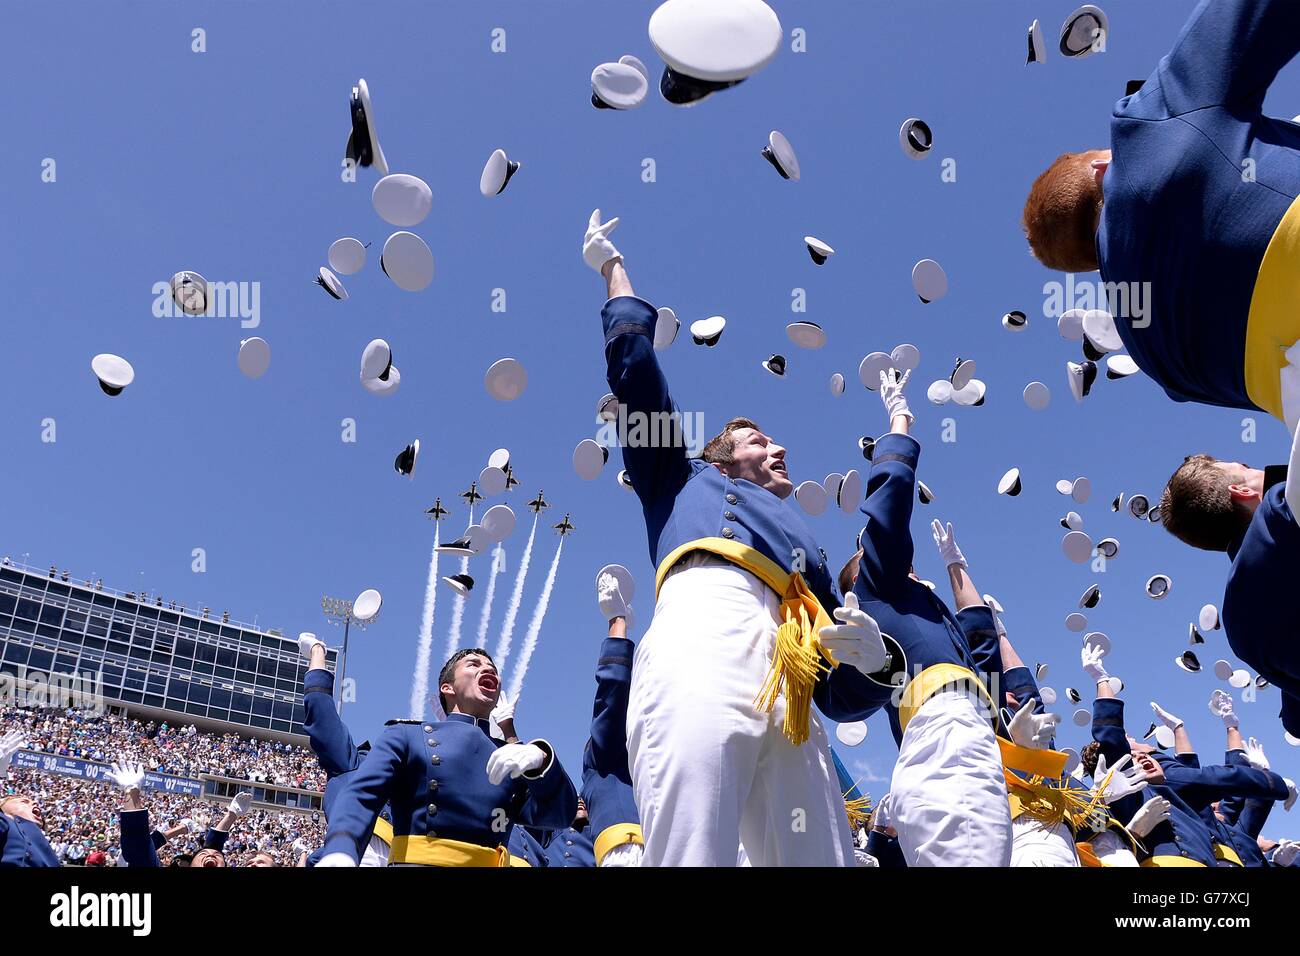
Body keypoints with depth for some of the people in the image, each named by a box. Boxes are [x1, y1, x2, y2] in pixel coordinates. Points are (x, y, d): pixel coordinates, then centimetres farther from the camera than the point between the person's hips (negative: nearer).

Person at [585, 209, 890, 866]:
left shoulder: (806, 549, 41)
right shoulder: (685, 479, 35)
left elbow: (844, 698, 31)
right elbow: (633, 359, 32)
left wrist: (866, 660, 9)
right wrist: (612, 267, 44)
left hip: (788, 689, 4)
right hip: (704, 634, -4)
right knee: (690, 858, -23)